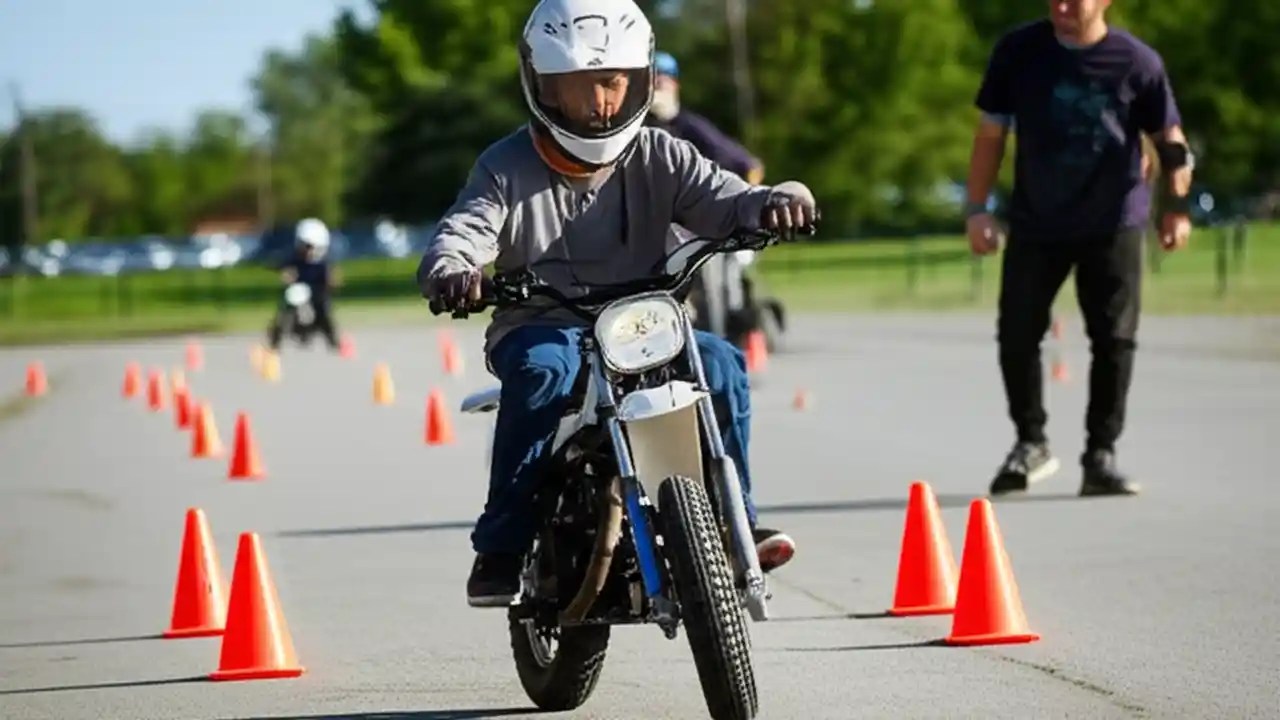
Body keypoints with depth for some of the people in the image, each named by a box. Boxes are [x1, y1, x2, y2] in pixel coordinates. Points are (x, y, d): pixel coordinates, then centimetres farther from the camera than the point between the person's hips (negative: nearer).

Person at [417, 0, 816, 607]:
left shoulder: (657, 159, 7)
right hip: (541, 329, -2)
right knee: (543, 371, -36)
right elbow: (459, 237, -14)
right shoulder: (507, 169, 0)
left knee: (718, 361, -25)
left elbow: (724, 202, -6)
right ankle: (500, 547, -33)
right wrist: (450, 274, -40)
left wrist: (772, 202, -31)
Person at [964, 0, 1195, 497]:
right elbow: (991, 131, 1)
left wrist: (1177, 206, -6)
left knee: (1115, 341, -2)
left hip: (1114, 226, -1)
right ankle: (1031, 443, 20)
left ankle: (1100, 457, 9)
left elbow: (1170, 139, 1)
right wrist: (977, 208, -3)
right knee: (1017, 335, 0)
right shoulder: (1019, 51, -6)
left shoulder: (1137, 63, -10)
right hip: (1035, 223, 1)